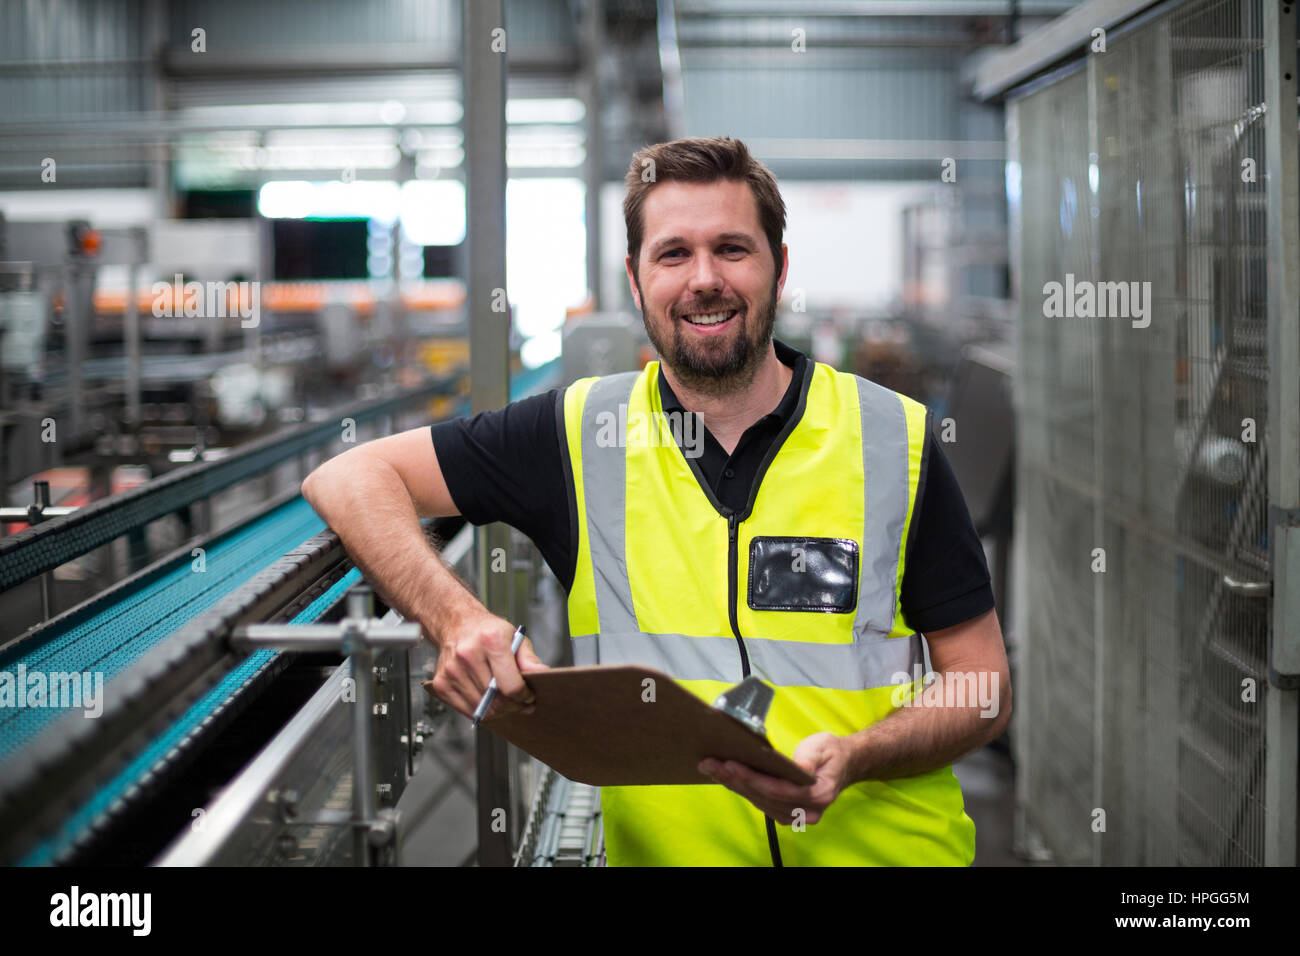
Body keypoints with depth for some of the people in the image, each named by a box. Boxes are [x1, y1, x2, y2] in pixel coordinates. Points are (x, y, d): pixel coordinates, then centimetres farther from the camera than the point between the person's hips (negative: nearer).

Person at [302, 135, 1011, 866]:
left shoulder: (895, 441, -3)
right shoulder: (580, 435, 2)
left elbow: (984, 687, -1)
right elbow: (353, 478, 5)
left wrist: (853, 759, -19)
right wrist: (456, 619, -13)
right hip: (662, 850, 1)